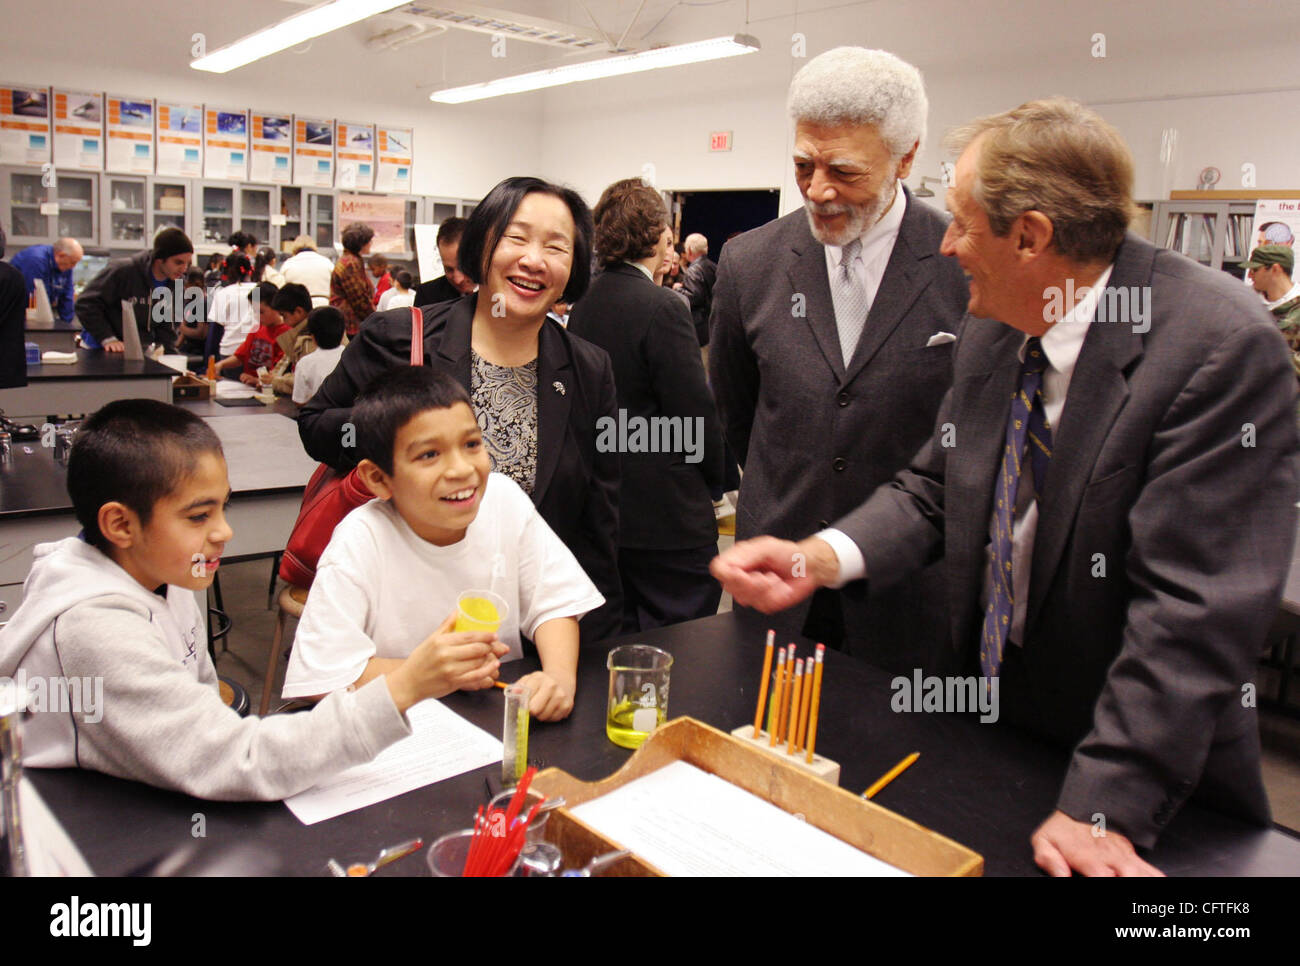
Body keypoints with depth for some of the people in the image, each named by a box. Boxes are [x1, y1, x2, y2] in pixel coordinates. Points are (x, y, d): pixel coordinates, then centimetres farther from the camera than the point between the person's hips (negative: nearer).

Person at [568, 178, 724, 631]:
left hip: (602, 504, 8)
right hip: (667, 513, -8)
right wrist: (716, 475, 2)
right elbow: (696, 412, -15)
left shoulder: (583, 304, 5)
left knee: (619, 644, 18)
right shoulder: (662, 308, -17)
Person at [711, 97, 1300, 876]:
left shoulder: (1225, 346, -22)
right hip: (980, 726, 6)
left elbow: (1196, 603, -25)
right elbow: (935, 489, 2)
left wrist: (1104, 807, -25)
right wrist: (820, 557, -16)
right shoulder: (993, 331, -2)